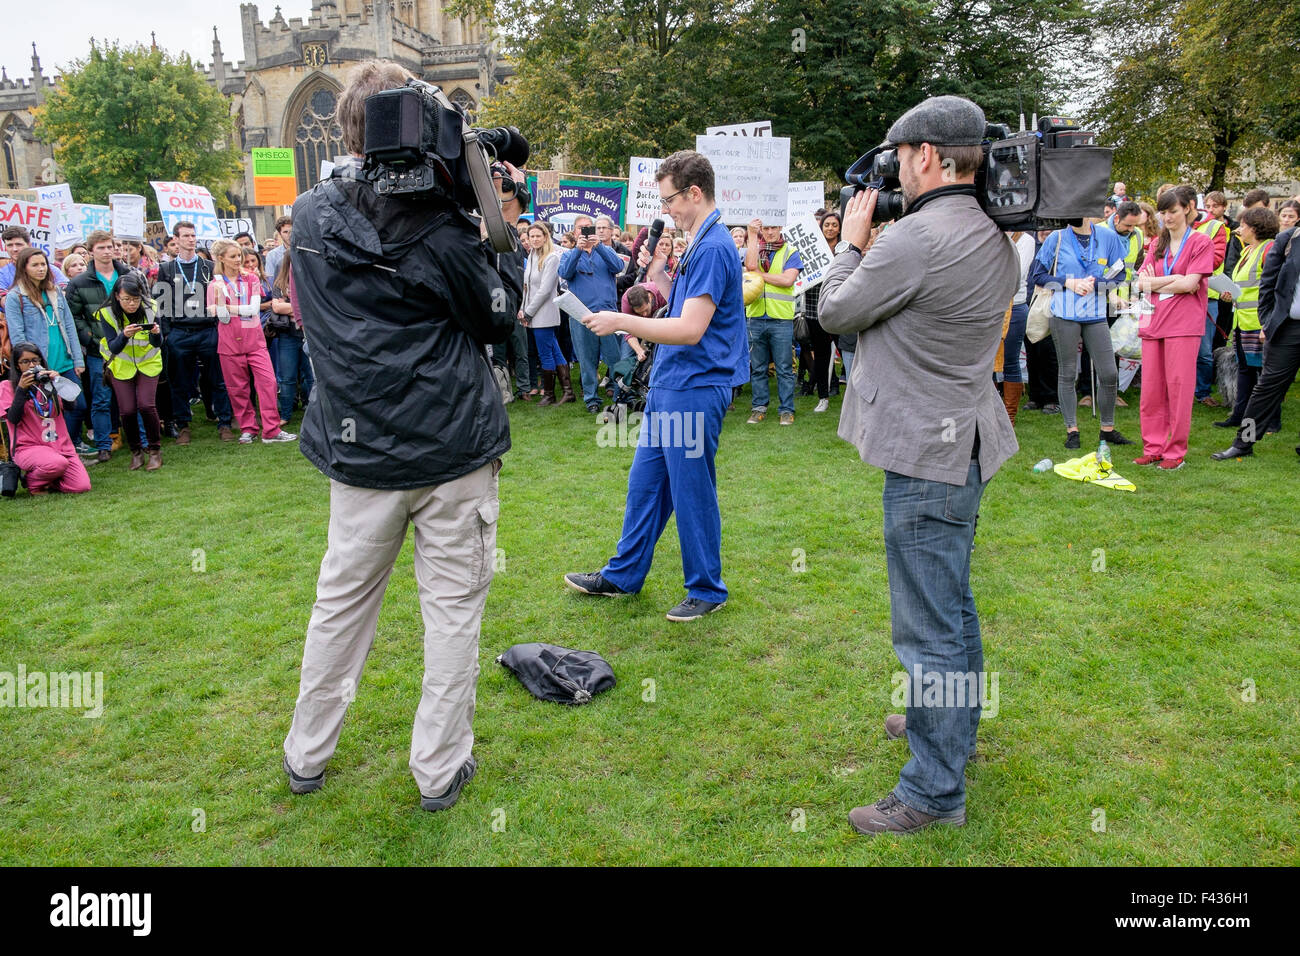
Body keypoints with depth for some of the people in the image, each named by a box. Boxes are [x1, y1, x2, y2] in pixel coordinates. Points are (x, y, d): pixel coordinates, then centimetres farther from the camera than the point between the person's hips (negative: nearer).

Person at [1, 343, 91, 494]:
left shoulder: (49, 383, 13)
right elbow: (13, 419, -8)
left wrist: (59, 381, -12)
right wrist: (21, 389, -13)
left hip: (60, 446, 3)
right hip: (29, 447, -3)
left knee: (82, 486, -16)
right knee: (58, 463, -36)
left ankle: (49, 482, 16)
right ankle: (33, 482, -2)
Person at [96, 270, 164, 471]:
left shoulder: (150, 308, -13)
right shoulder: (107, 313, -15)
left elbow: (158, 344, -12)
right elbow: (113, 348, -18)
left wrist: (156, 333, -34)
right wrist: (125, 335, -37)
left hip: (148, 364, 0)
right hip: (121, 366, 0)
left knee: (146, 405, -17)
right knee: (127, 410, -8)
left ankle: (155, 450, 1)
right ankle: (136, 452, 13)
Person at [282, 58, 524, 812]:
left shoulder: (310, 216, 1)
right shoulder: (441, 228, -14)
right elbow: (500, 319, -1)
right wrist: (503, 228, 3)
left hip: (359, 450, 5)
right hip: (454, 447, -4)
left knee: (342, 599, 17)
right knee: (454, 606, 8)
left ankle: (307, 755, 32)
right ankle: (440, 770, 19)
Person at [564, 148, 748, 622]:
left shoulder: (713, 248, -17)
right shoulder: (699, 244, 15)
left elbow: (691, 329, -24)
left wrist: (620, 322, -20)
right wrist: (660, 277, 9)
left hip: (694, 390, -10)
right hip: (669, 387, 10)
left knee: (691, 490, 1)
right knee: (645, 480, 16)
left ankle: (707, 590, 18)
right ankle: (622, 576, 29)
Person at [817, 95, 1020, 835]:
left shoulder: (915, 239, -22)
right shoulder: (997, 241, 7)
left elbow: (835, 313, -9)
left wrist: (853, 241, 6)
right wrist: (878, 247, 11)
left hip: (928, 454, -10)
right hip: (966, 442, 10)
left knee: (928, 627, -1)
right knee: (953, 604, 23)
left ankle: (936, 791, 11)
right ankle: (953, 728, 42)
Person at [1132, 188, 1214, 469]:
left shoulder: (1201, 242, 1)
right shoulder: (1158, 244, 18)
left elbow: (1190, 284, -10)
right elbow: (1141, 282, 7)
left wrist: (1154, 284, -1)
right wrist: (1174, 279, -7)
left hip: (1183, 325, -5)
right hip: (1153, 322, 5)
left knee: (1179, 388, -4)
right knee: (1151, 390, 4)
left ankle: (1175, 451, 4)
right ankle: (1153, 448, 13)